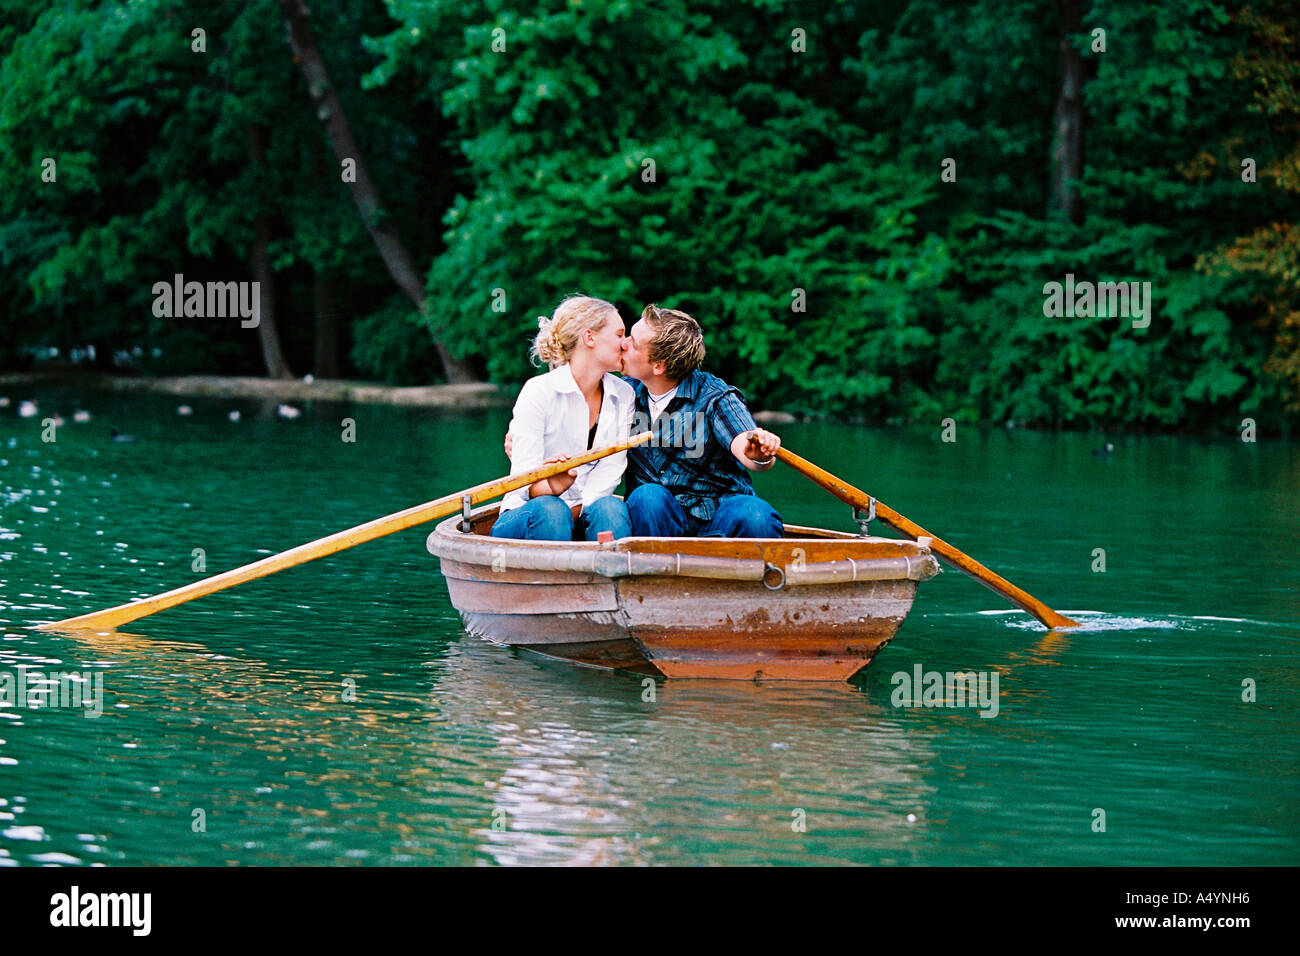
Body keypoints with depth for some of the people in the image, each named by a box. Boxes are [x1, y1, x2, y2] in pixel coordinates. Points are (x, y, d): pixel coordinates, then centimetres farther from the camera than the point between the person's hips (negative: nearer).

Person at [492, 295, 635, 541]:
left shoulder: (624, 396, 9)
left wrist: (576, 509, -19)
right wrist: (552, 488, -36)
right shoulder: (539, 391, -6)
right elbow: (523, 478, -13)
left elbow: (610, 469, -1)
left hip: (584, 516, 3)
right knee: (549, 510, -35)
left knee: (611, 508, -29)